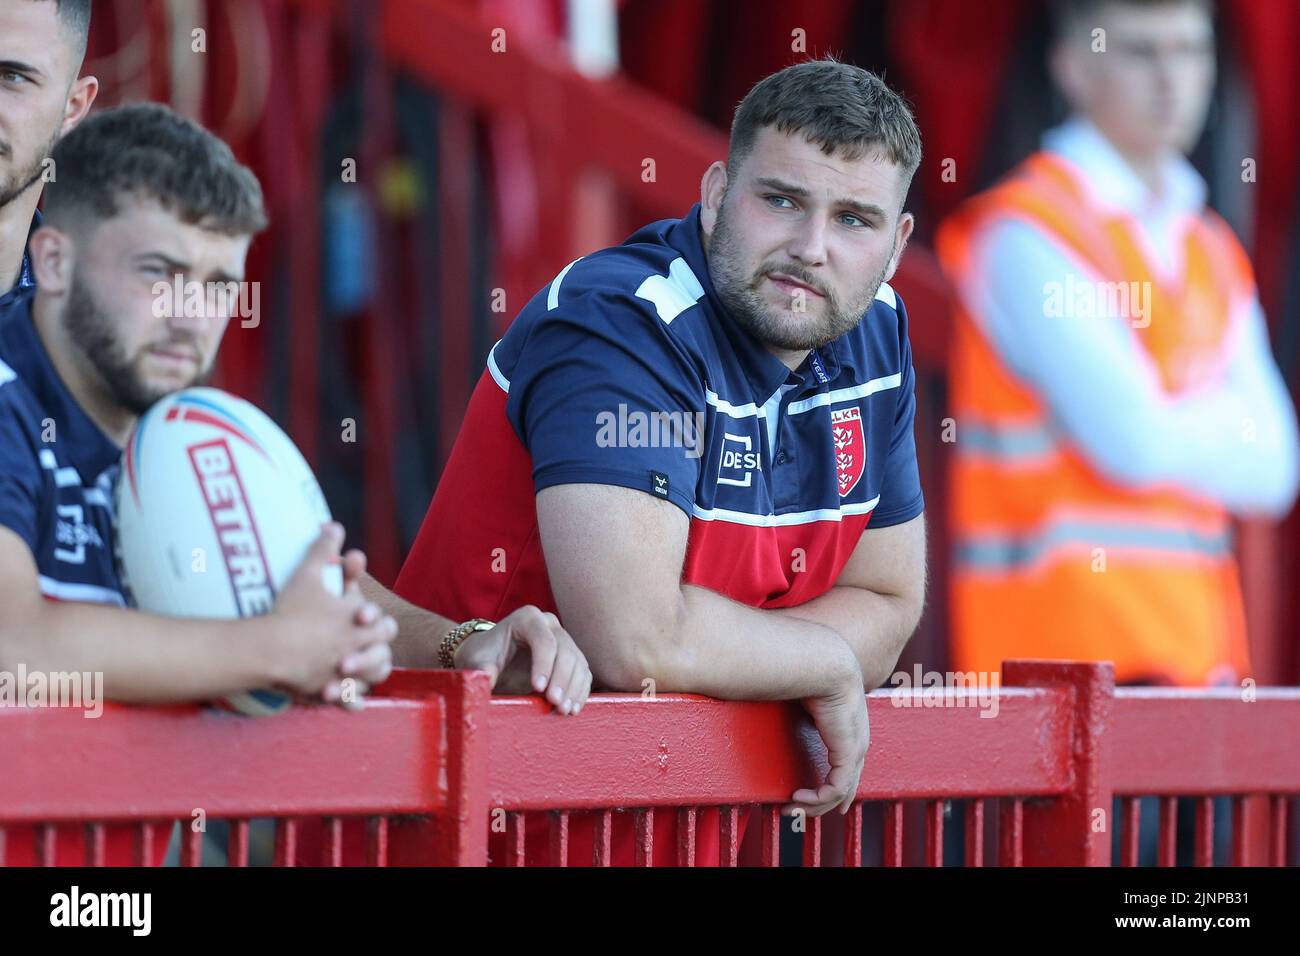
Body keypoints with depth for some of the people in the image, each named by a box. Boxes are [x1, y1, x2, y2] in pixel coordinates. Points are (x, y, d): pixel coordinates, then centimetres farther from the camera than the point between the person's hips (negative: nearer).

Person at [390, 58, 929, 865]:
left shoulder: (873, 332, 7)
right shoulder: (622, 323, -19)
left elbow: (886, 606, 13)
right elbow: (636, 641, -29)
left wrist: (721, 654, -9)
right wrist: (831, 667, -10)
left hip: (679, 826, 6)